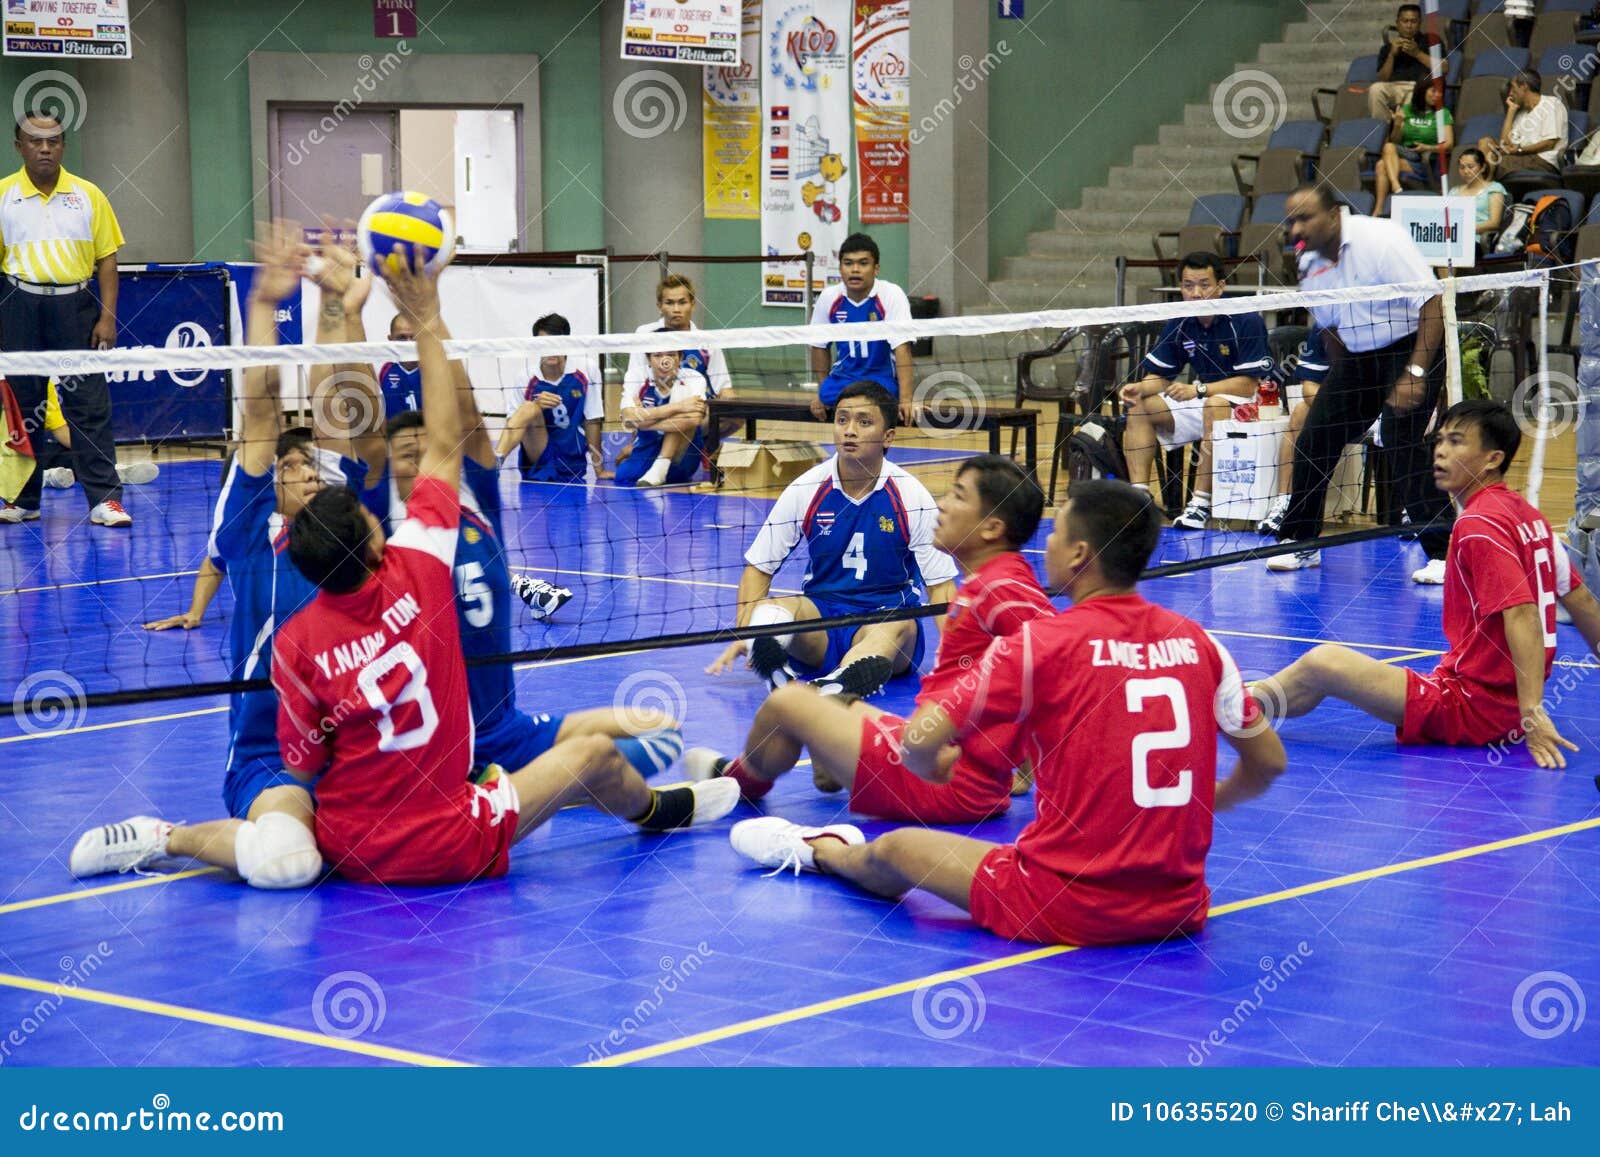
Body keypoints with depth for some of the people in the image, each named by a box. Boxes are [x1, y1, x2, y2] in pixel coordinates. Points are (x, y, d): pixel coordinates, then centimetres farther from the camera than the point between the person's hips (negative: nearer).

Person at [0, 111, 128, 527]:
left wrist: (107, 317, -3)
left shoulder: (88, 195, 4)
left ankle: (104, 497, -4)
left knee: (89, 403, -4)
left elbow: (106, 259, 5)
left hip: (75, 305, 0)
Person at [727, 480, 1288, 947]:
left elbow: (919, 744, -11)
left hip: (1068, 911, -4)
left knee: (895, 850, 22)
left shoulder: (1040, 644, -11)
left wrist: (936, 771, 12)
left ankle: (820, 849, 54)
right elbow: (1268, 762, 10)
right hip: (1178, 912, 4)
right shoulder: (1197, 642, 1)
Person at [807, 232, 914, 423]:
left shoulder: (891, 295, -14)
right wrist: (822, 392, 10)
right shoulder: (829, 298, -2)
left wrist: (905, 400, -29)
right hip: (843, 377, 3)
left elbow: (902, 348, -21)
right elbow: (819, 345, 12)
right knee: (825, 397, -28)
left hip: (882, 376, -3)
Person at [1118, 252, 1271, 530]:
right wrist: (1140, 388, -18)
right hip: (1202, 402, 7)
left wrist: (1198, 390, -32)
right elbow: (1160, 376, 5)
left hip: (1245, 404, -7)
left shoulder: (1245, 321, -18)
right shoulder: (1179, 324, 0)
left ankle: (1201, 502, -36)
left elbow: (1248, 384, -23)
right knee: (1140, 405, -8)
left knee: (1215, 406, -38)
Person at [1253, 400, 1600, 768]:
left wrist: (1532, 712, -32)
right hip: (1506, 708, 9)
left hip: (1471, 708, -9)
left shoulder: (1478, 525, -16)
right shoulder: (1525, 513, 10)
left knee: (1320, 664, -7)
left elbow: (1522, 615, -25)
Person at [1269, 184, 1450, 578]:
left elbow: (1432, 303, -22)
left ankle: (1443, 552, -12)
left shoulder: (1381, 239, -20)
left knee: (1402, 446, -21)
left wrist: (1414, 374, -26)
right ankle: (1299, 543, 17)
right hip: (1357, 356, 7)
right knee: (1312, 441, 0)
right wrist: (1341, 381, 6)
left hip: (1412, 347, -7)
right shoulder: (1309, 264, 1)